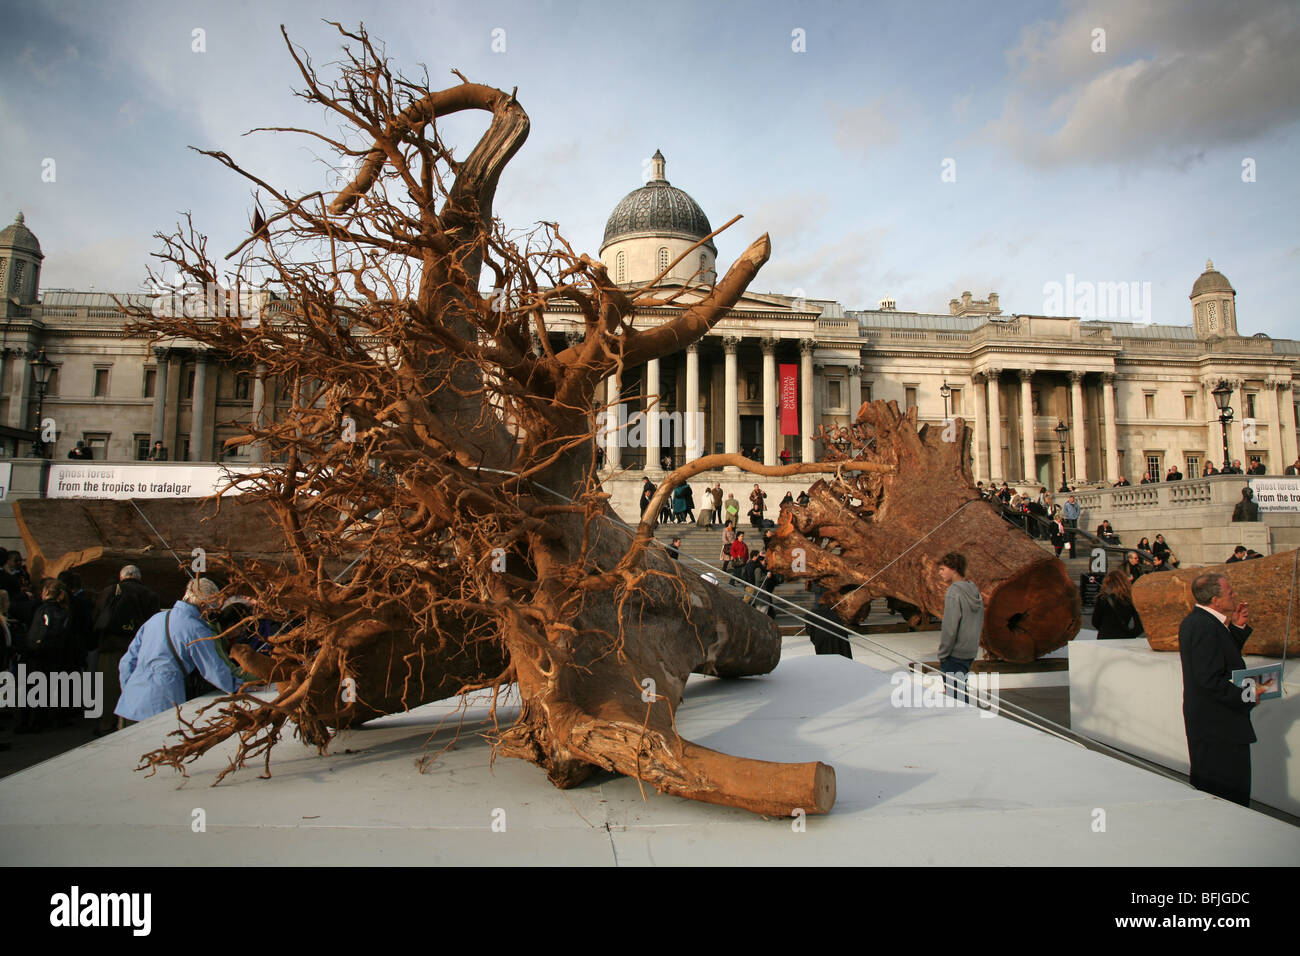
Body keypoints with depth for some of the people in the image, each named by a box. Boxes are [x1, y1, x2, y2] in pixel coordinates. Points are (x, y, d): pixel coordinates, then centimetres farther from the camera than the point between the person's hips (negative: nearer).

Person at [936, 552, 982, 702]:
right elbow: (980, 625, 15)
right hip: (971, 652, 9)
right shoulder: (974, 591, 9)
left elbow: (950, 628, -21)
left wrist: (942, 654, -11)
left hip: (955, 655, -9)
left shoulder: (953, 593, -18)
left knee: (956, 697, -1)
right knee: (962, 692, 18)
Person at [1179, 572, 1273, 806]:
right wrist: (1248, 696, -17)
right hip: (1219, 726, -11)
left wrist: (1238, 628, 9)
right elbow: (1210, 680, -25)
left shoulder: (1194, 621, 10)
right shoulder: (1205, 627, -22)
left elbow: (1225, 658, 18)